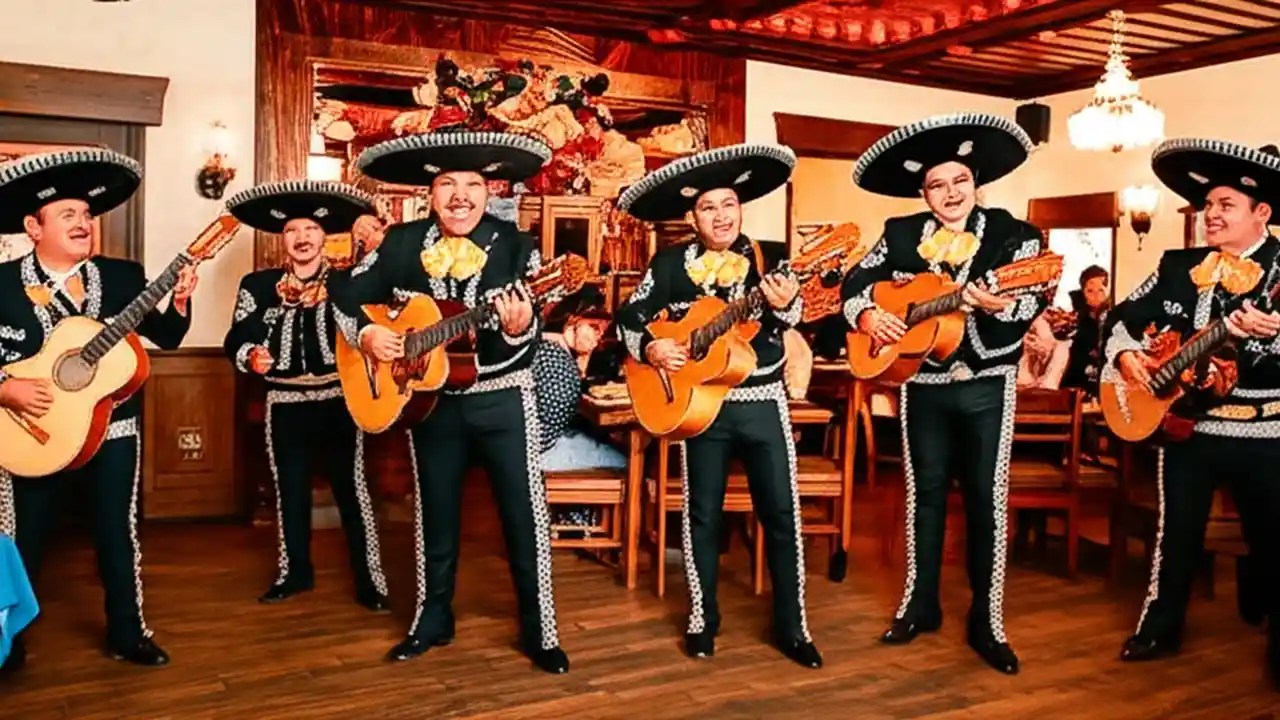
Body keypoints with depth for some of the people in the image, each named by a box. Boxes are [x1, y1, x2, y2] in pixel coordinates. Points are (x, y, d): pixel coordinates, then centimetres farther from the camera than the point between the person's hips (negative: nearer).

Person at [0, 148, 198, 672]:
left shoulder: (124, 277, 1)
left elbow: (166, 337, -1)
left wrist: (179, 300, -18)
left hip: (111, 431, 2)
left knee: (119, 536, 9)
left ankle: (127, 634, 25)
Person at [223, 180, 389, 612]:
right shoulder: (259, 285, 4)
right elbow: (235, 340, 1)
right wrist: (250, 356, -20)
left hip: (339, 400, -2)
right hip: (285, 404, 2)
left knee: (352, 488, 1)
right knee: (289, 491, 14)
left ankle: (370, 581, 9)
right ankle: (294, 573, 30)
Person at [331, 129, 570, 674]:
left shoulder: (514, 246, -10)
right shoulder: (400, 243, -3)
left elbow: (528, 338, -17)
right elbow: (348, 299, 6)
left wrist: (518, 328, -38)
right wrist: (366, 333, -12)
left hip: (503, 399, -2)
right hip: (430, 400, 2)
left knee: (524, 514, 2)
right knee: (435, 514, 15)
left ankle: (540, 633, 15)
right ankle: (432, 621, 33)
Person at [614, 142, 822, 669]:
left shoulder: (770, 259, 1)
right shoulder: (671, 263, 1)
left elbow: (792, 318, -12)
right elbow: (629, 317, 3)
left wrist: (786, 305, -34)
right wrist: (649, 348, -15)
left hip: (763, 401, 1)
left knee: (782, 512, 4)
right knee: (702, 513, 9)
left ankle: (791, 627, 17)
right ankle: (702, 619, 24)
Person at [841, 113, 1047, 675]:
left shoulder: (1011, 233, -3)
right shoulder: (901, 233, 4)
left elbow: (1033, 301, -13)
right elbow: (854, 282, 7)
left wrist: (1000, 304, -34)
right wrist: (866, 315, -13)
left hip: (987, 384, -2)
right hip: (923, 384, 2)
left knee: (986, 498, 3)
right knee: (925, 492, 11)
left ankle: (986, 621, 14)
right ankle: (920, 604, 25)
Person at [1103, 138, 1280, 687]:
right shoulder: (1178, 266, 7)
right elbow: (1126, 315, 12)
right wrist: (1125, 353, -5)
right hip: (1185, 424, 3)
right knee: (1176, 532, 13)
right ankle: (1160, 628, 28)